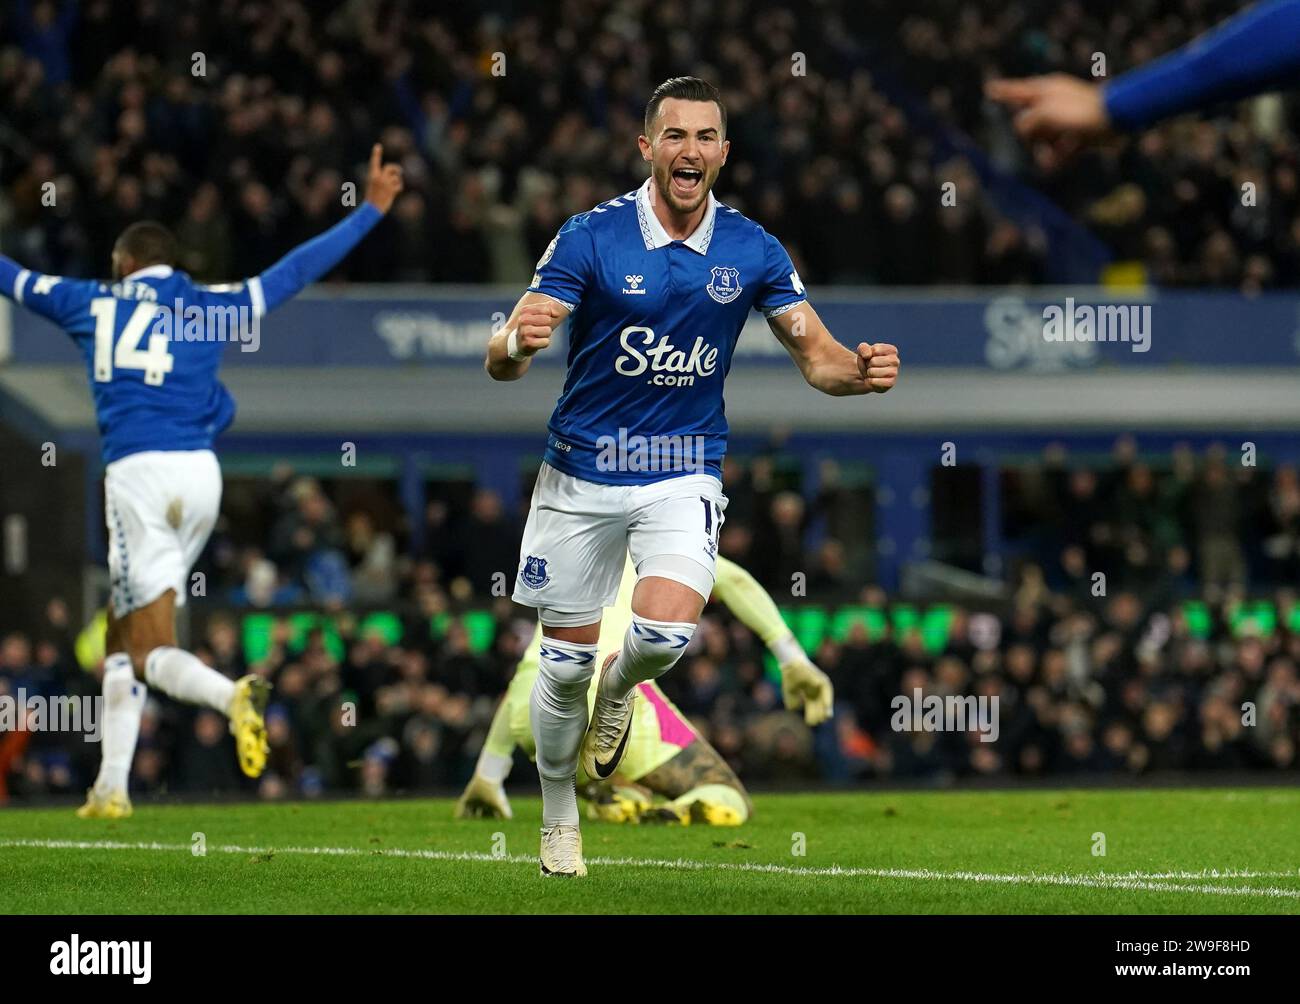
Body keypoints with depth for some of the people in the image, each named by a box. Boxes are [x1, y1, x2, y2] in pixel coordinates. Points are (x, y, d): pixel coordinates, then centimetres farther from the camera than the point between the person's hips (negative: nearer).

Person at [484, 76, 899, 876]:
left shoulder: (751, 249, -4)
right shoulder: (591, 238, -12)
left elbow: (815, 353, 0)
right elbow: (504, 361, -16)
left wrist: (860, 370, -23)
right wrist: (516, 345, -41)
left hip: (685, 471, 1)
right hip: (583, 472, -1)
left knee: (668, 630, -24)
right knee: (566, 662, 5)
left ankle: (620, 689, 14)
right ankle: (560, 820, 30)